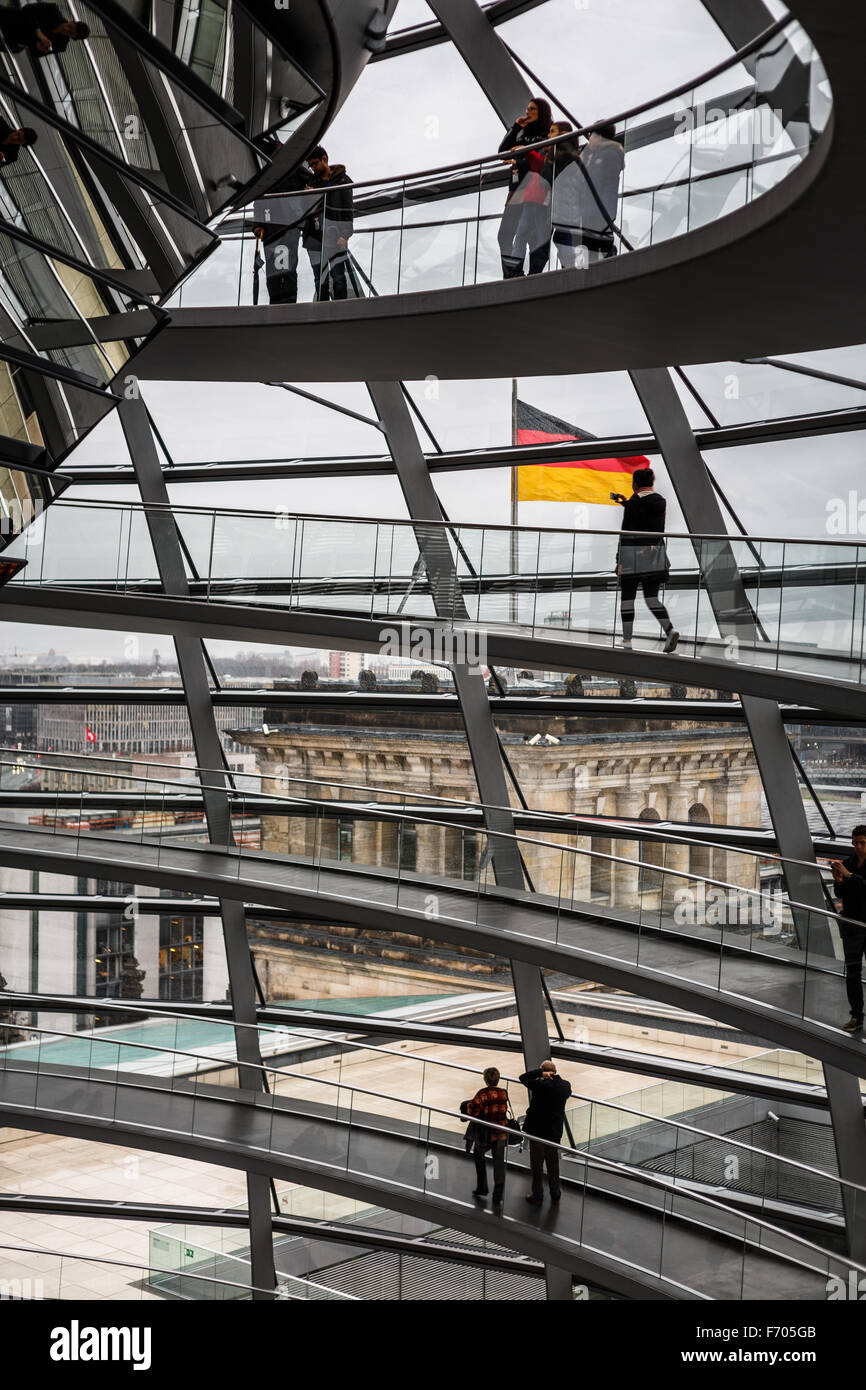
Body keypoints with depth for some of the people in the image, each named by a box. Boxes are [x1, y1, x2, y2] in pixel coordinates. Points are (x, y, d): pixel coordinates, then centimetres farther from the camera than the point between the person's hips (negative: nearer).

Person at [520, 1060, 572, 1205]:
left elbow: (523, 1078, -12)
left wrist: (540, 1072, -17)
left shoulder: (541, 1085, -22)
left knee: (537, 1164, 9)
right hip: (555, 1131, 5)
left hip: (537, 1131, -5)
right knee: (553, 1163, 19)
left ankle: (537, 1196, 17)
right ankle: (555, 1195, 28)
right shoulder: (565, 1085, -5)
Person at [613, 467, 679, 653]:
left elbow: (626, 532, -11)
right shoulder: (660, 501, 9)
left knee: (627, 598, 4)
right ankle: (670, 630, -14)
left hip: (633, 554, -6)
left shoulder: (633, 503, -10)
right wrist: (624, 503, 34)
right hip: (655, 553, 6)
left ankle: (627, 640, 4)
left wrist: (619, 560, -8)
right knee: (652, 597, 7)